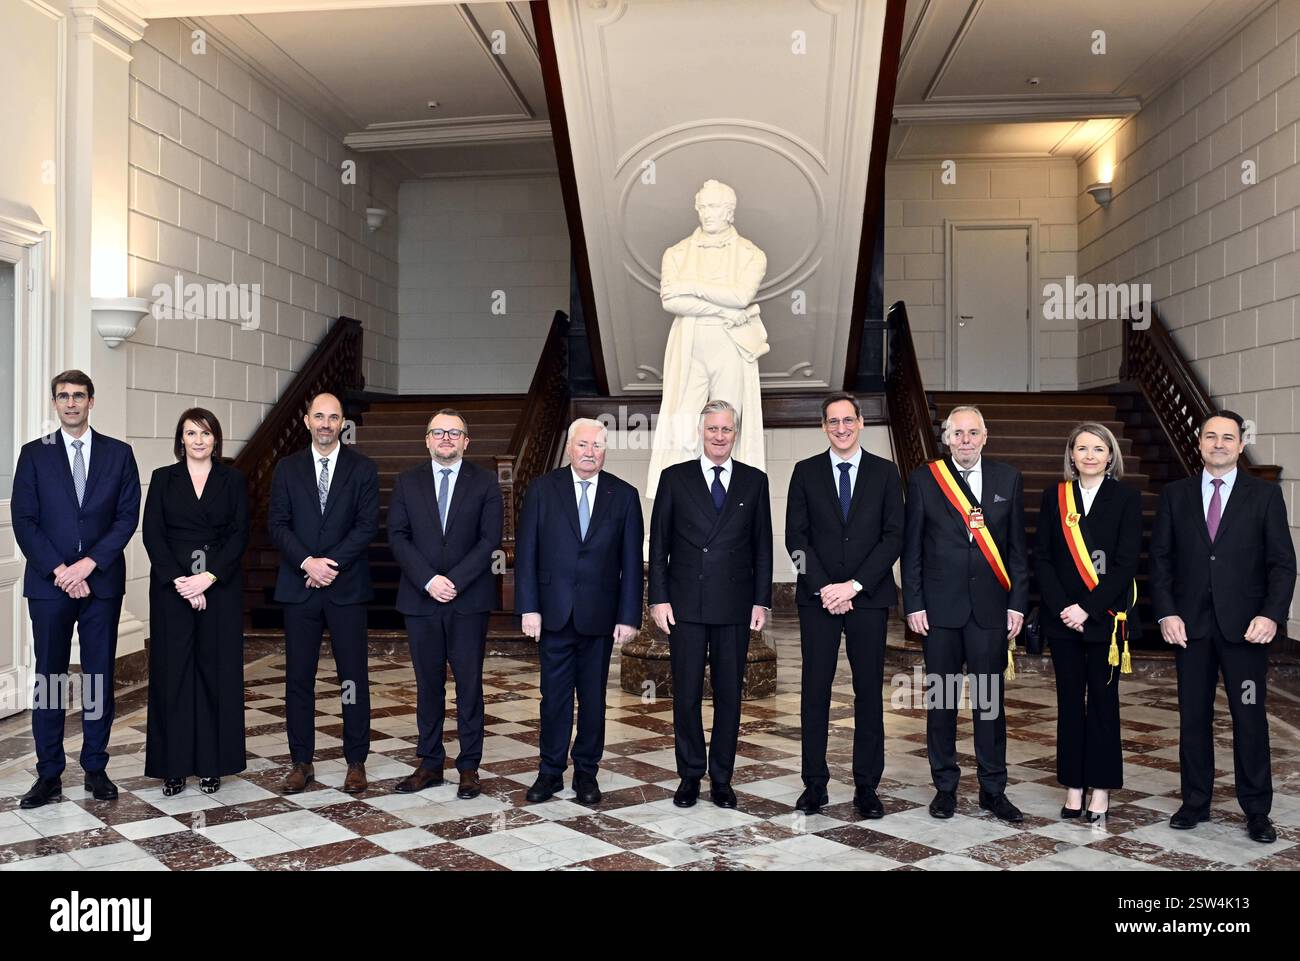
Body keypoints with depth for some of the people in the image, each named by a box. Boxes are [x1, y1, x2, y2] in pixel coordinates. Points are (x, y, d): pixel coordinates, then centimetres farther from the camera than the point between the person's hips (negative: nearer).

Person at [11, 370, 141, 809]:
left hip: (102, 582, 0)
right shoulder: (34, 454, 5)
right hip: (49, 584, 0)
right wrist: (59, 571, -11)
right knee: (49, 680, 4)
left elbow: (128, 516, 0)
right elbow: (24, 521, -1)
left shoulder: (118, 454, 6)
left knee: (100, 677, 6)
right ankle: (49, 775, 12)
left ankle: (96, 769, 16)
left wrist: (89, 564, -11)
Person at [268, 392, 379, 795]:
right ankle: (301, 762, 16)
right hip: (299, 588, 2)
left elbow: (367, 525, -4)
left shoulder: (362, 468, 3)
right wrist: (307, 562, -13)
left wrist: (331, 564, -13)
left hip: (347, 587, -1)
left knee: (354, 676, 3)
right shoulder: (287, 469, 8)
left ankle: (356, 762, 13)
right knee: (298, 677, 6)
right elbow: (277, 524, 1)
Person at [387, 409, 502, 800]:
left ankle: (469, 767, 11)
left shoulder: (485, 483, 3)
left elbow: (490, 539, -4)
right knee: (428, 684, 9)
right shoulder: (408, 482, 8)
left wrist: (455, 581, -14)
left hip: (469, 599, -2)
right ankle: (430, 764, 18)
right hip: (420, 598, 2)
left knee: (469, 683, 3)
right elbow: (397, 536, 0)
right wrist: (428, 580, -13)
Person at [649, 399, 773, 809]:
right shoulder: (675, 478, 3)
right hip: (686, 605, -1)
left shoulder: (754, 480, 6)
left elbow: (762, 546, 7)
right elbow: (659, 543, 3)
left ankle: (722, 778, 19)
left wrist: (761, 601, 1)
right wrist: (658, 598, -3)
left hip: (735, 606, 1)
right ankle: (690, 775, 19)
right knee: (686, 694, 5)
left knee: (729, 695, 7)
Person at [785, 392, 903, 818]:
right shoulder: (806, 472, 6)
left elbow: (894, 536, -1)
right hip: (817, 598, 0)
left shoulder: (885, 473, 6)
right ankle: (815, 784, 11)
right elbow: (795, 536, 1)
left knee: (868, 692, 4)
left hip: (868, 597, 0)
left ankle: (866, 786, 13)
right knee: (815, 691, 2)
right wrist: (824, 588, -9)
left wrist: (854, 585, -10)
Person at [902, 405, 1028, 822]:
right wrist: (913, 604, -4)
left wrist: (1017, 603, 2)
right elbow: (911, 548, 2)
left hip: (990, 607, 1)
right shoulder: (923, 479, 2)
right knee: (941, 697, 6)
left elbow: (1017, 548, 8)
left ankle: (993, 789, 18)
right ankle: (945, 787, 19)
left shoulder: (1007, 479, 7)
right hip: (940, 607, -1)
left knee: (990, 699, 6)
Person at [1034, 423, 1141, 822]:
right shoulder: (1055, 497, 6)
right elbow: (1041, 557, 2)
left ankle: (1101, 788, 14)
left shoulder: (1126, 497, -1)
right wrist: (1061, 607, -9)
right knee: (1069, 699, 7)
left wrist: (1088, 608, -14)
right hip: (1062, 616, 2)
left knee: (1103, 699, 4)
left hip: (1106, 614, -2)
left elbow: (1127, 562, -8)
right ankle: (1073, 785, 16)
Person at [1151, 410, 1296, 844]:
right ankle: (1195, 803, 20)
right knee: (1193, 717, 9)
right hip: (1190, 625, 2)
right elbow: (1160, 559, 5)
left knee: (1250, 718, 4)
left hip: (1244, 626, -1)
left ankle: (1257, 811, 16)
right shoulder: (1175, 495, 6)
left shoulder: (1265, 495, 2)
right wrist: (1166, 613, -6)